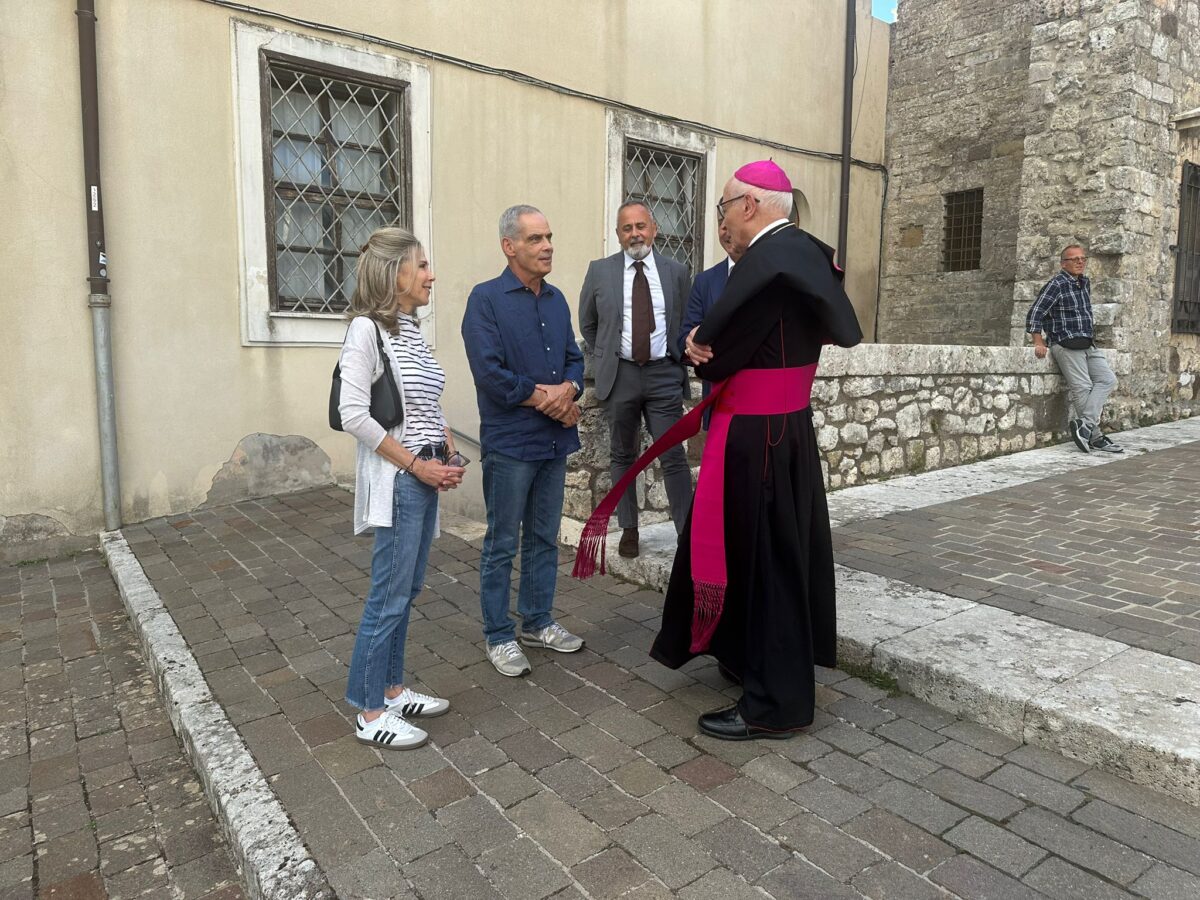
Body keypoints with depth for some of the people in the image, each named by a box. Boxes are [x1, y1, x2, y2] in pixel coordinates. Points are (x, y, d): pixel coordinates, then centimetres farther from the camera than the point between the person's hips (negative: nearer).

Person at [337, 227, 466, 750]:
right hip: (397, 480, -8)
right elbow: (353, 415, -19)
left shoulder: (411, 329, 12)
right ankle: (370, 715, 15)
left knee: (407, 591, 16)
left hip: (426, 477, 8)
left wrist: (449, 457, 4)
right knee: (389, 597, 0)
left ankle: (392, 691, 31)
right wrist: (417, 465, -16)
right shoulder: (367, 329, -13)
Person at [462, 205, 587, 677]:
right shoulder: (486, 298, -8)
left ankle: (538, 622, 30)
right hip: (510, 443, -6)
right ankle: (499, 636, 18)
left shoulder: (556, 299, 12)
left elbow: (575, 357, 13)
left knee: (544, 539, 16)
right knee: (502, 545, 4)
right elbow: (489, 371, -17)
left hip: (555, 440, 7)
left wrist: (568, 389, -9)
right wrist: (543, 397, -11)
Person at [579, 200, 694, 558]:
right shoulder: (600, 271, 3)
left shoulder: (677, 272, 4)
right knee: (622, 456, 10)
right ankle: (629, 528, 23)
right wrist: (606, 358, 10)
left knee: (674, 457, -2)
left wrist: (679, 362, 7)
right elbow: (588, 324, 13)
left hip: (664, 374, 0)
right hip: (620, 374, 1)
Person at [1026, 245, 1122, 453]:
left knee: (1107, 380, -8)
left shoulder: (1086, 282, 15)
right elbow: (1035, 314, -14)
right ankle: (1095, 437, -6)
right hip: (1066, 346, -8)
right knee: (1083, 389, -10)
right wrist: (1039, 343, -18)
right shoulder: (1057, 284, -9)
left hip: (1088, 345, 8)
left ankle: (1084, 425, -15)